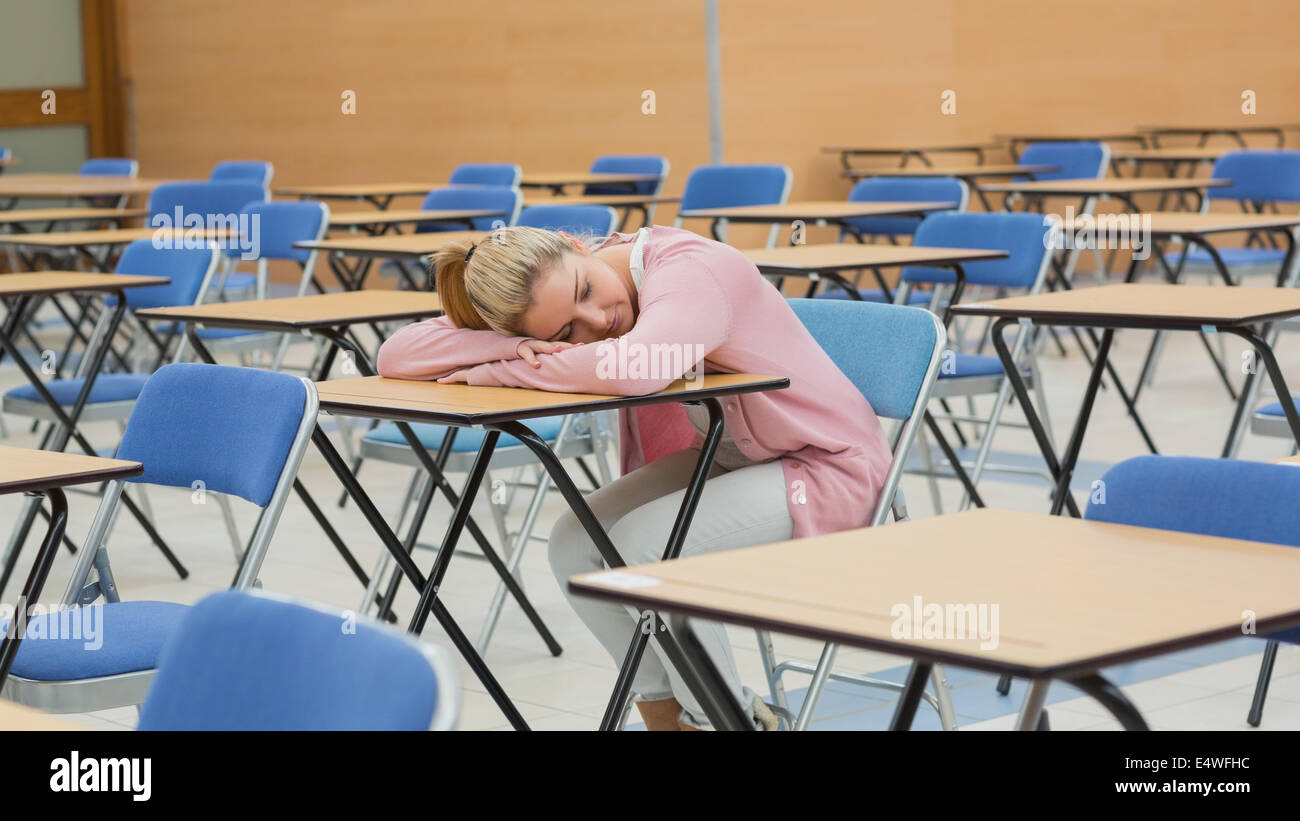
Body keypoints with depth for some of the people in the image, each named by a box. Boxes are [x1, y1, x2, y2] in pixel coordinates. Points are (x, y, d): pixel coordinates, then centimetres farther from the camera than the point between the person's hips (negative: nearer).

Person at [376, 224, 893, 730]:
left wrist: (501, 372, -32)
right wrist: (513, 346, -32)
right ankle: (663, 708, 8)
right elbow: (396, 357, -14)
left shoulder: (692, 268, -28)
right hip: (724, 457, 7)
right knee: (574, 545, -12)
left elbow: (634, 367, -48)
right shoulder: (558, 303, -10)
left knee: (641, 544, -24)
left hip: (826, 468, -7)